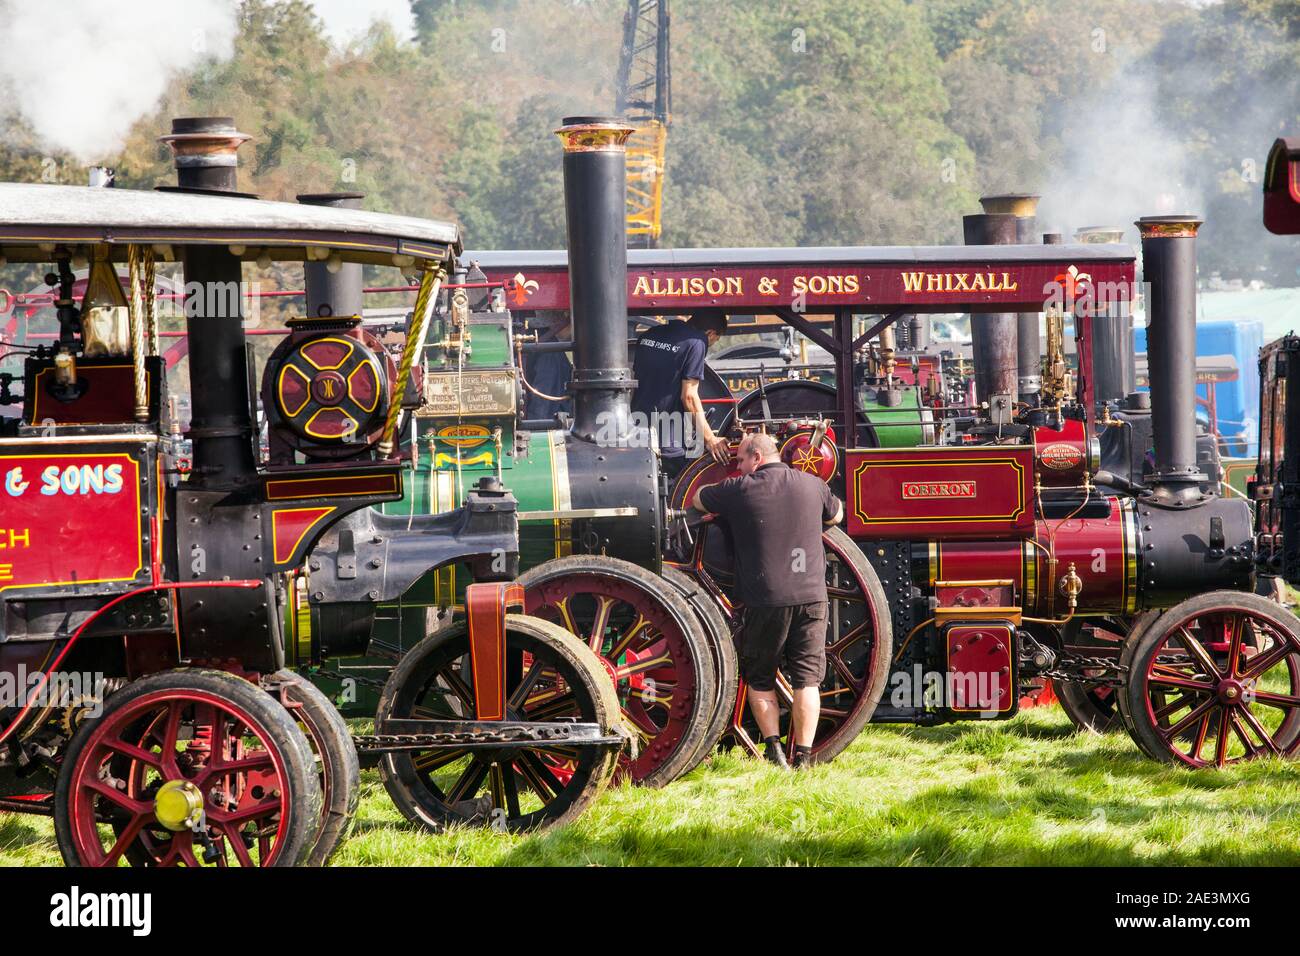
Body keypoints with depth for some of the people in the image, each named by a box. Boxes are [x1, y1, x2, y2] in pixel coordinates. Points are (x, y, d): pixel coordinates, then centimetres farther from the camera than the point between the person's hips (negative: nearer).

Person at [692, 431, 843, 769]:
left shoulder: (739, 490, -4)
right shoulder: (812, 485, 7)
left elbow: (697, 499, 13)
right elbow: (836, 516, 27)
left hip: (765, 599, -3)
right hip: (811, 596, 3)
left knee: (760, 679, 11)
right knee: (806, 679, 4)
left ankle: (774, 749, 3)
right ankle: (803, 755, 0)